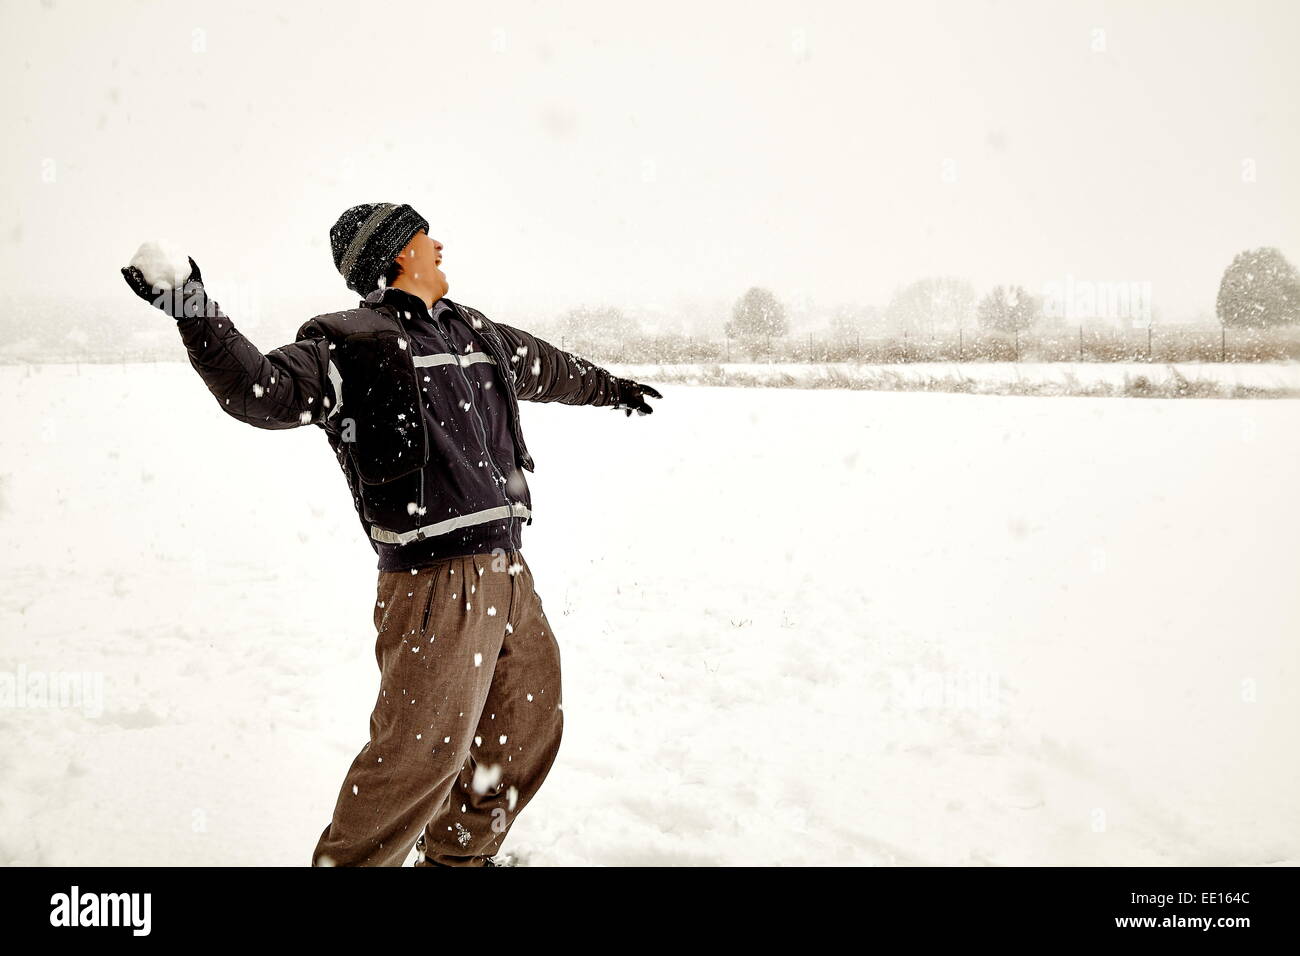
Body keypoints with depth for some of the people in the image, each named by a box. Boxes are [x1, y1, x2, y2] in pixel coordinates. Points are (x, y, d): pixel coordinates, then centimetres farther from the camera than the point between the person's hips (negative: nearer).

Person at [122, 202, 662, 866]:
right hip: (437, 578, -8)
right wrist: (200, 322, -34)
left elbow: (546, 367, 38)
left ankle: (457, 855, 35)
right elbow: (263, 390, -18)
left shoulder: (476, 333, 19)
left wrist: (608, 387, 54)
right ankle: (348, 863, 5)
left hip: (507, 569, 8)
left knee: (530, 726, 17)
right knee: (423, 748, -14)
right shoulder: (350, 343, -3)